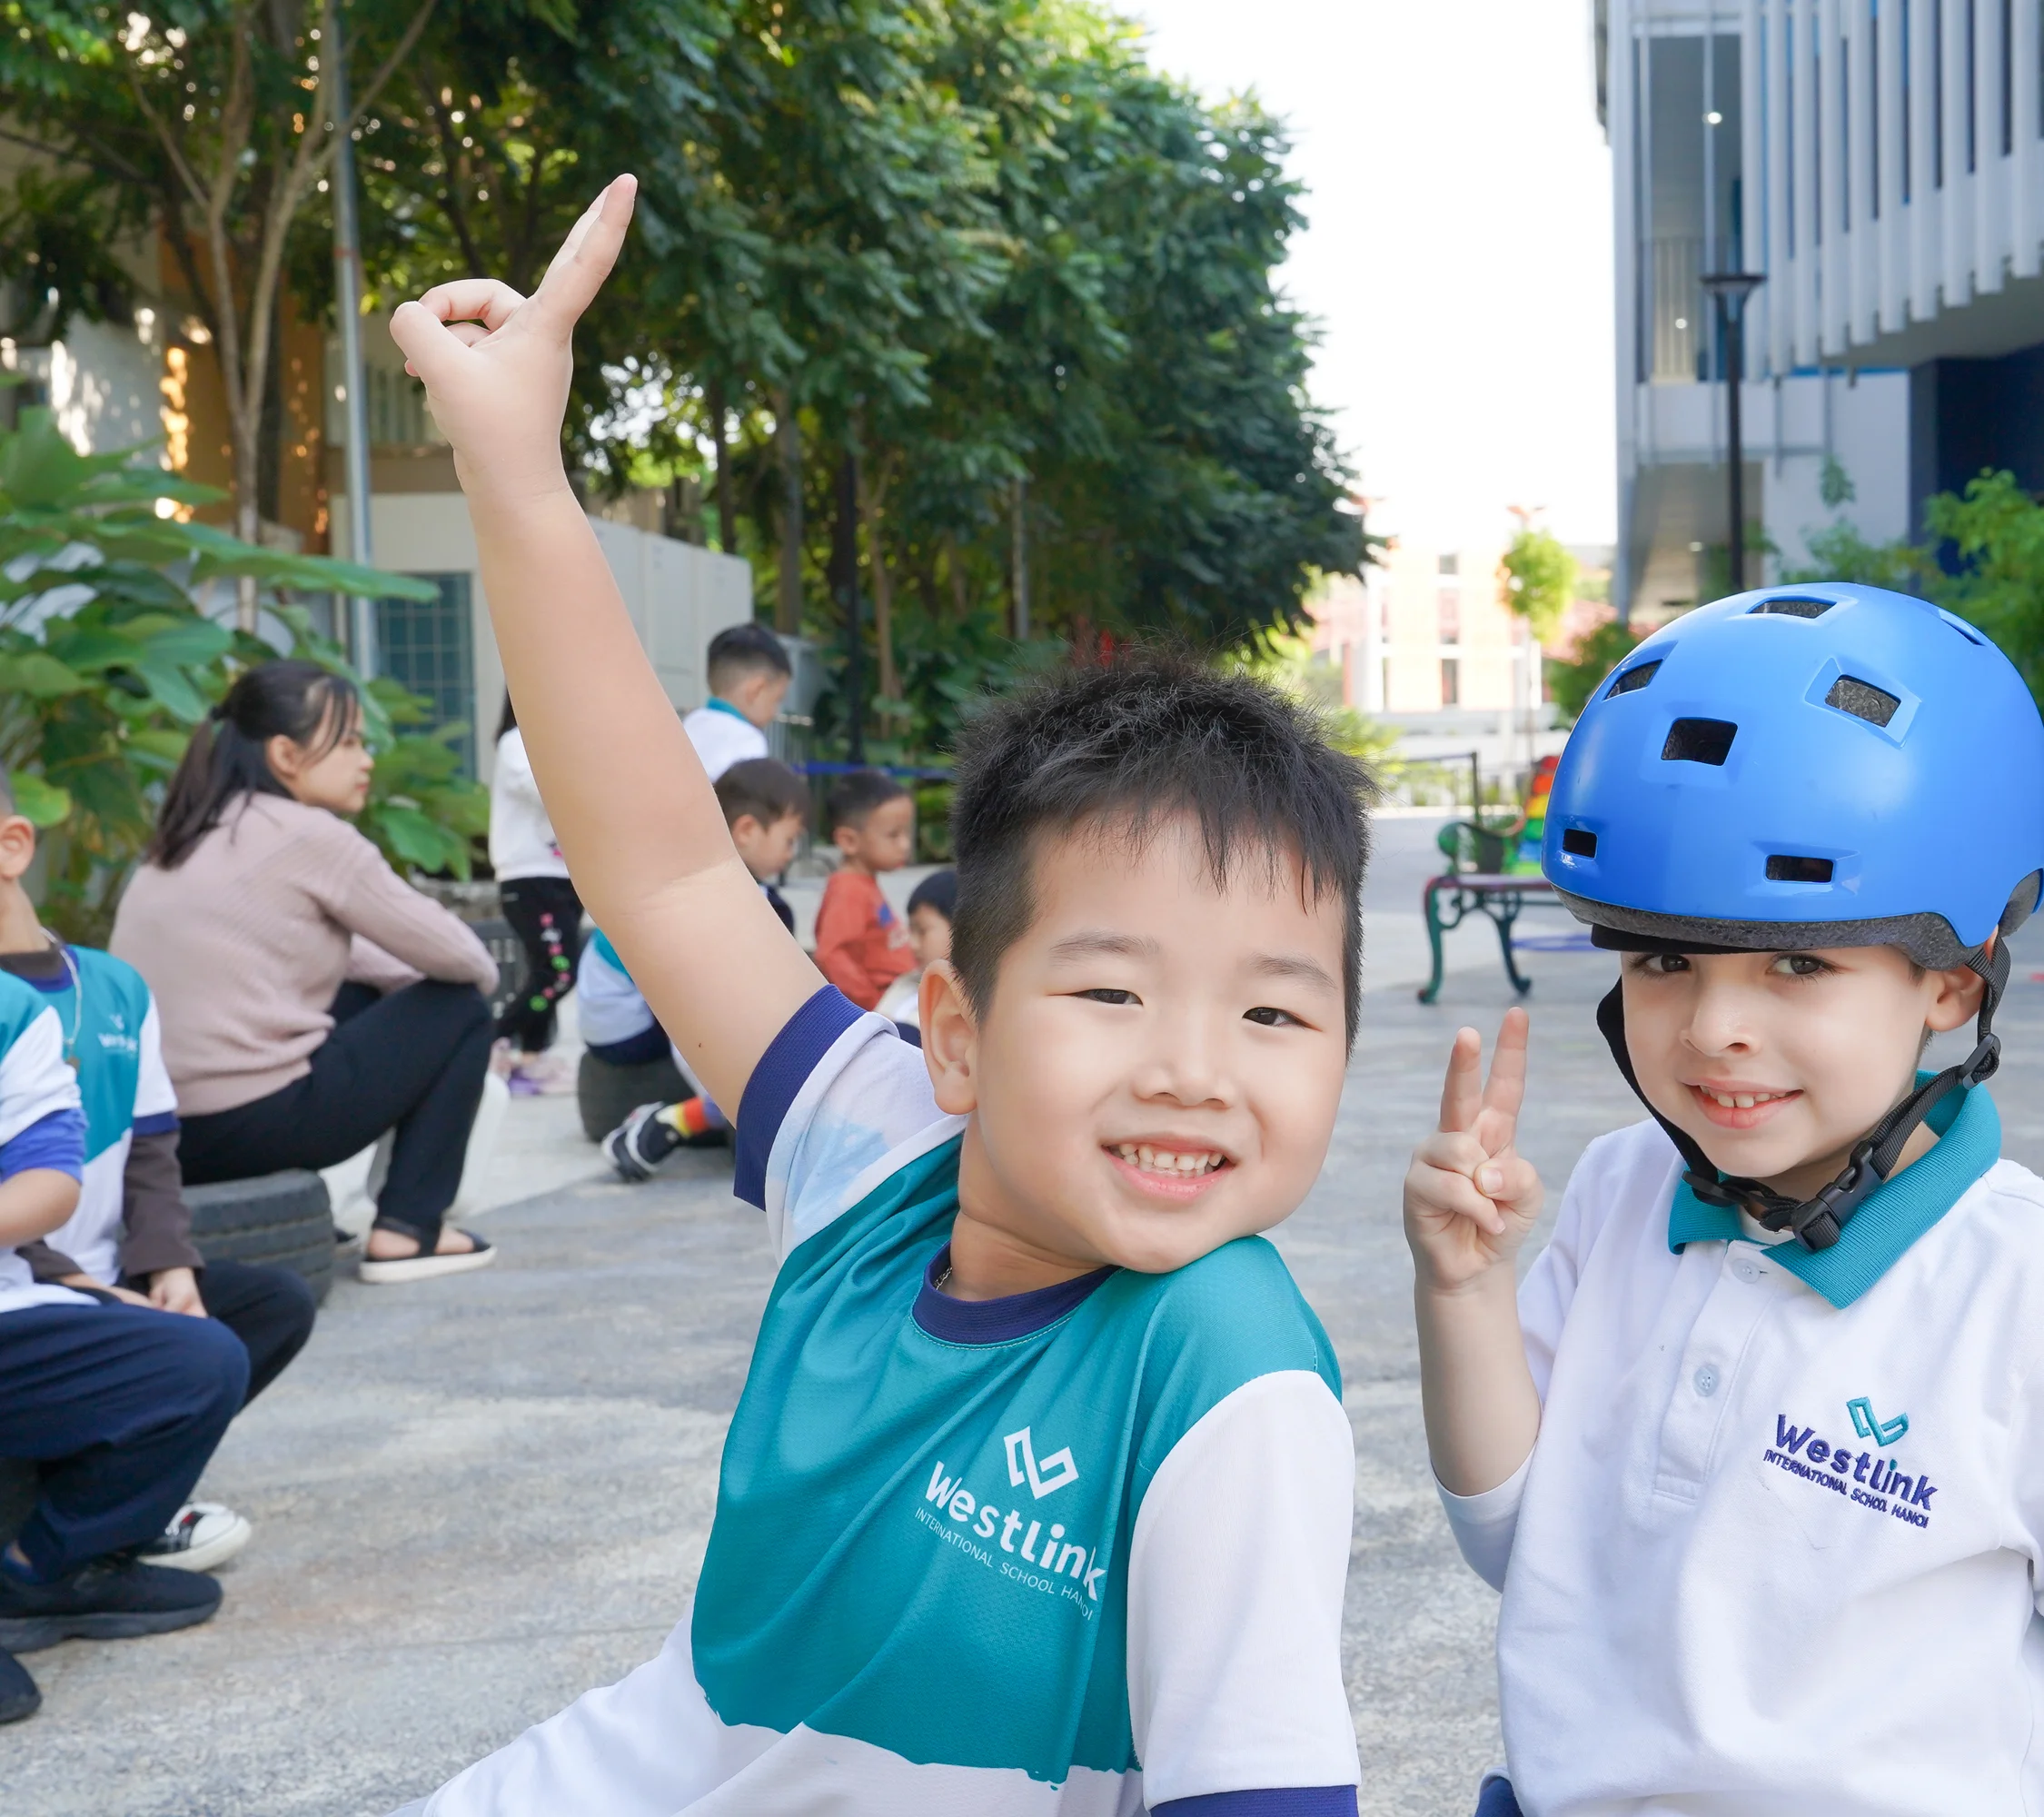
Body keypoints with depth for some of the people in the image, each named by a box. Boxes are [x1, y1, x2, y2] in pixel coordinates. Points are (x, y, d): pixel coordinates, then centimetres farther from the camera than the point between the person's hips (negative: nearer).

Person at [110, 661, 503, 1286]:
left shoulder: (191, 837, 16)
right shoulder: (310, 836, -9)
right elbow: (457, 959, -4)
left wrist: (412, 977, 16)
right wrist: (484, 975, 17)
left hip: (154, 1131, 8)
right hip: (251, 1126, -8)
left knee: (364, 993, 27)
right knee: (460, 1009, 9)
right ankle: (405, 1232, 6)